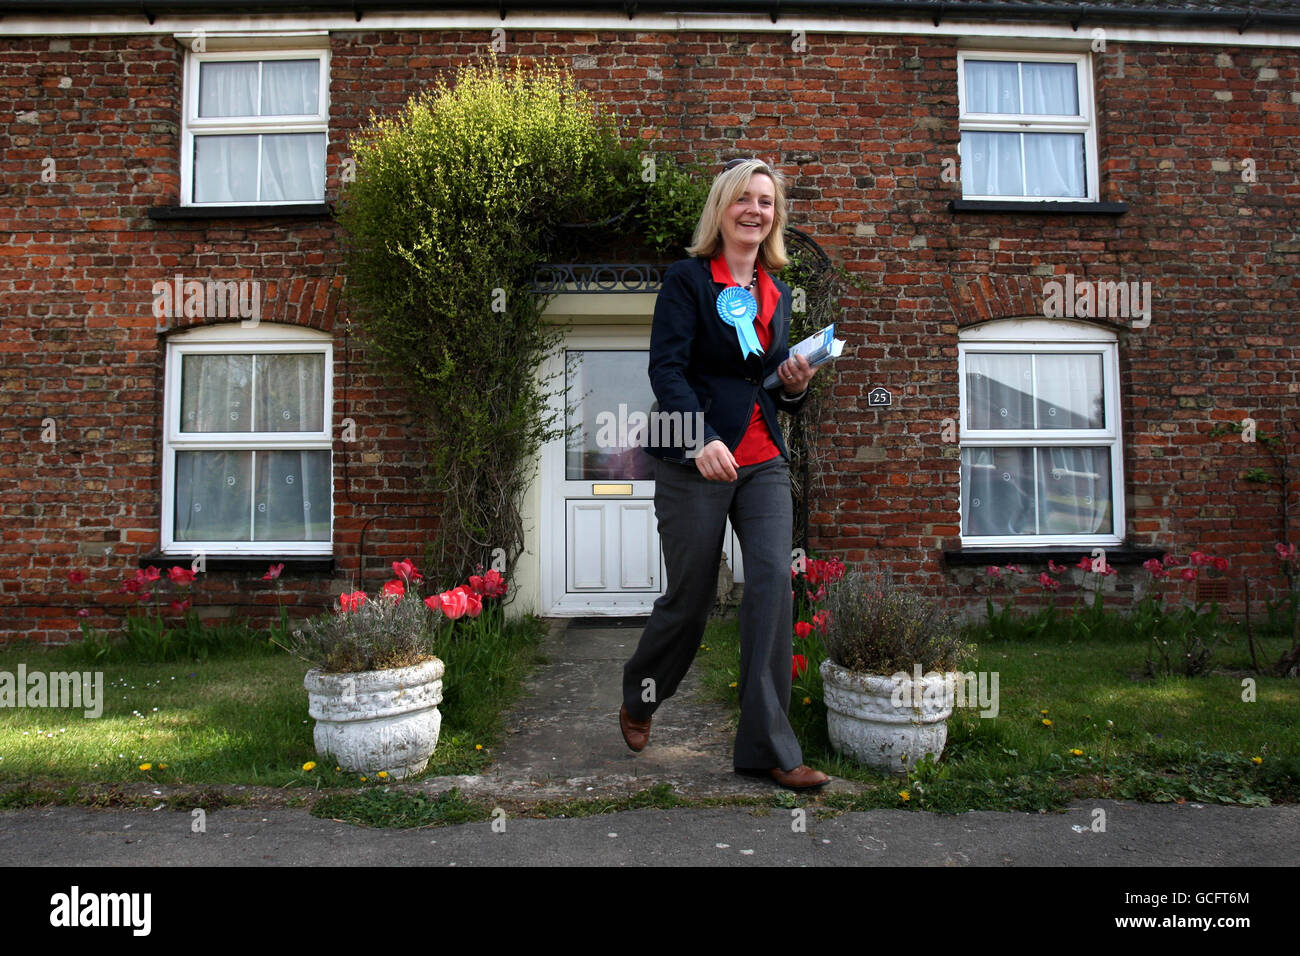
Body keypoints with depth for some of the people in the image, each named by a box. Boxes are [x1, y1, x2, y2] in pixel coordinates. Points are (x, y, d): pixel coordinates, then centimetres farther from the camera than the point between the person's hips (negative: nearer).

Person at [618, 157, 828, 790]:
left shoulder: (777, 292, 17)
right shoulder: (687, 279, 0)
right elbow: (666, 369, -12)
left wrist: (795, 387, 0)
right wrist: (701, 439, -28)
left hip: (764, 463, 5)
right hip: (694, 461, -5)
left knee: (773, 584, -9)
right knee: (690, 596, 4)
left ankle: (768, 749, -1)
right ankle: (638, 700, 34)